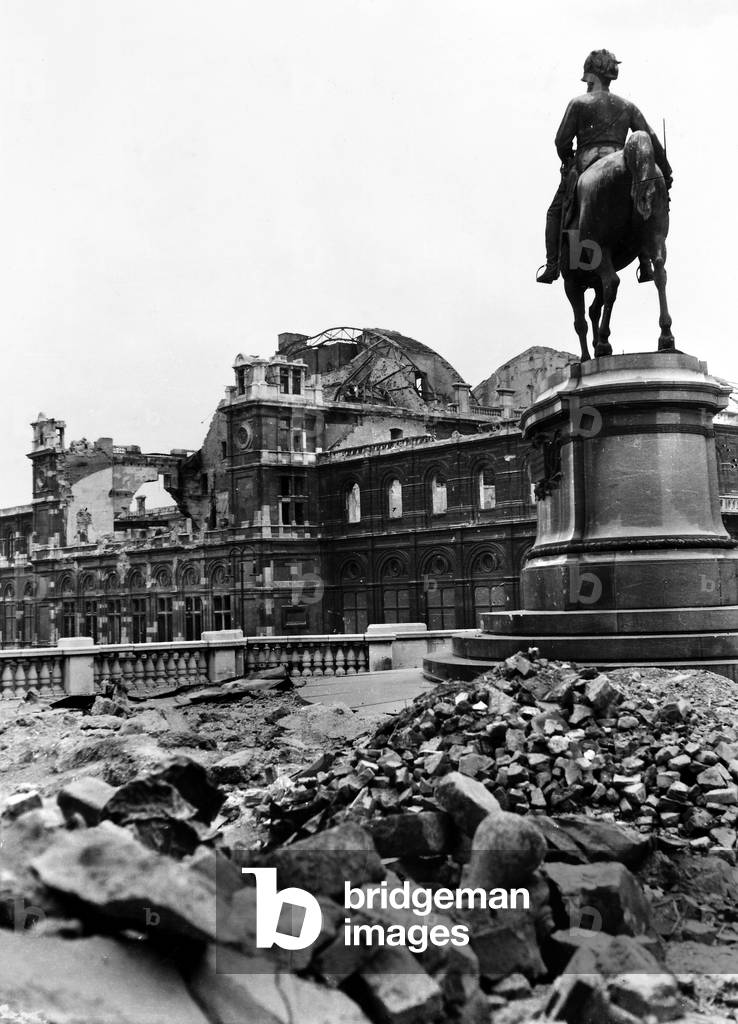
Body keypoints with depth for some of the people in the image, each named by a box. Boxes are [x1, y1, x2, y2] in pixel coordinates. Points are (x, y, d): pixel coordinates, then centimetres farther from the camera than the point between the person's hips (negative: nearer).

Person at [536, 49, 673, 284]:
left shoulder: (579, 103, 3)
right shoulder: (627, 106, 14)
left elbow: (562, 141, 0)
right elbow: (651, 139, 11)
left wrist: (567, 161, 20)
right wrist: (665, 172, 13)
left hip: (584, 165, -3)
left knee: (555, 213, 14)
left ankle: (551, 267, 2)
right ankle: (646, 266, 12)